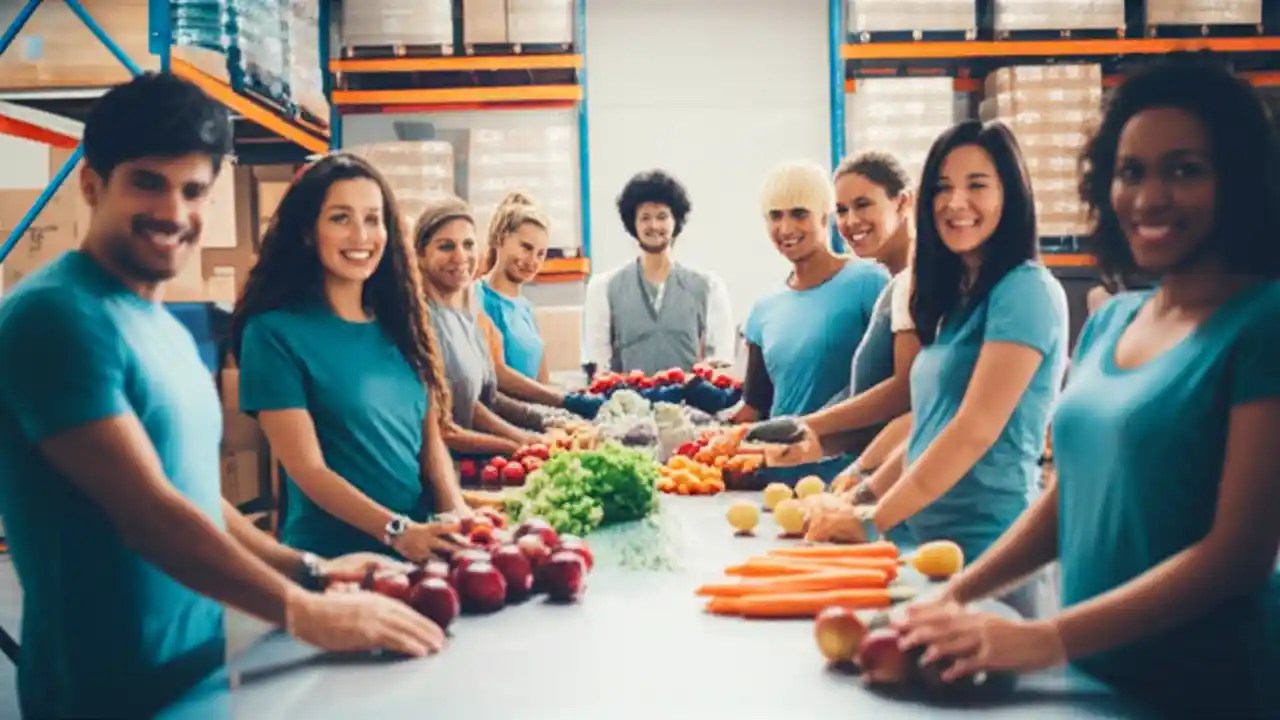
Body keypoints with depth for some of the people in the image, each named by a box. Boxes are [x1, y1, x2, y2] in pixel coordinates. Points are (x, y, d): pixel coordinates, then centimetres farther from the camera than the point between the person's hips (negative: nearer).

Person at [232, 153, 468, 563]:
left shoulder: (400, 322, 7)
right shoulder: (274, 332, -9)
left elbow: (430, 440, 8)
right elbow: (307, 469, -13)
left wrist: (457, 514, -8)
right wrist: (397, 531, -23)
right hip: (331, 557, -4)